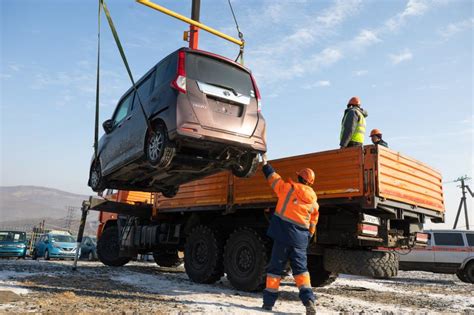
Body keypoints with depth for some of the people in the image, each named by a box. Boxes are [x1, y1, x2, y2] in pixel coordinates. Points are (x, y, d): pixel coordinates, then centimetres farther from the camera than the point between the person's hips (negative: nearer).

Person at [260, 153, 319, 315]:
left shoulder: (288, 187, -3)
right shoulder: (314, 201, 9)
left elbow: (274, 178, 10)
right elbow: (313, 224, 14)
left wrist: (265, 165, 25)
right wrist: (307, 238, 25)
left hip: (283, 233, -3)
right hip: (300, 238, 3)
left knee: (276, 267, 7)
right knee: (300, 268, 11)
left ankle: (269, 301, 14)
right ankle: (308, 299, -3)